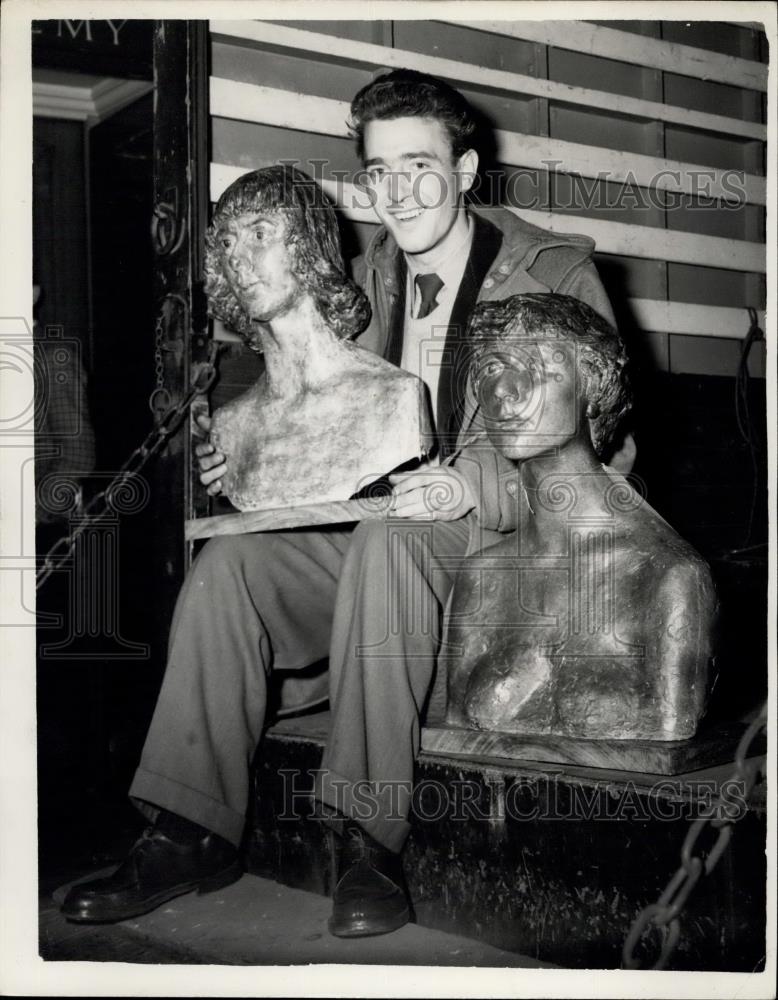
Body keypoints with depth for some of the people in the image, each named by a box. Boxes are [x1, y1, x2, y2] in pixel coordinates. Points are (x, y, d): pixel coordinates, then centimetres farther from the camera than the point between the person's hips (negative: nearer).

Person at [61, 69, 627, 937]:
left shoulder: (557, 272, -2)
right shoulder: (362, 280, 14)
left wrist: (472, 485, -25)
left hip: (506, 542, -5)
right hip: (369, 534, 5)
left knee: (384, 543, -36)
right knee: (227, 563, -19)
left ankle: (367, 839, -31)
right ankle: (190, 831, -14)